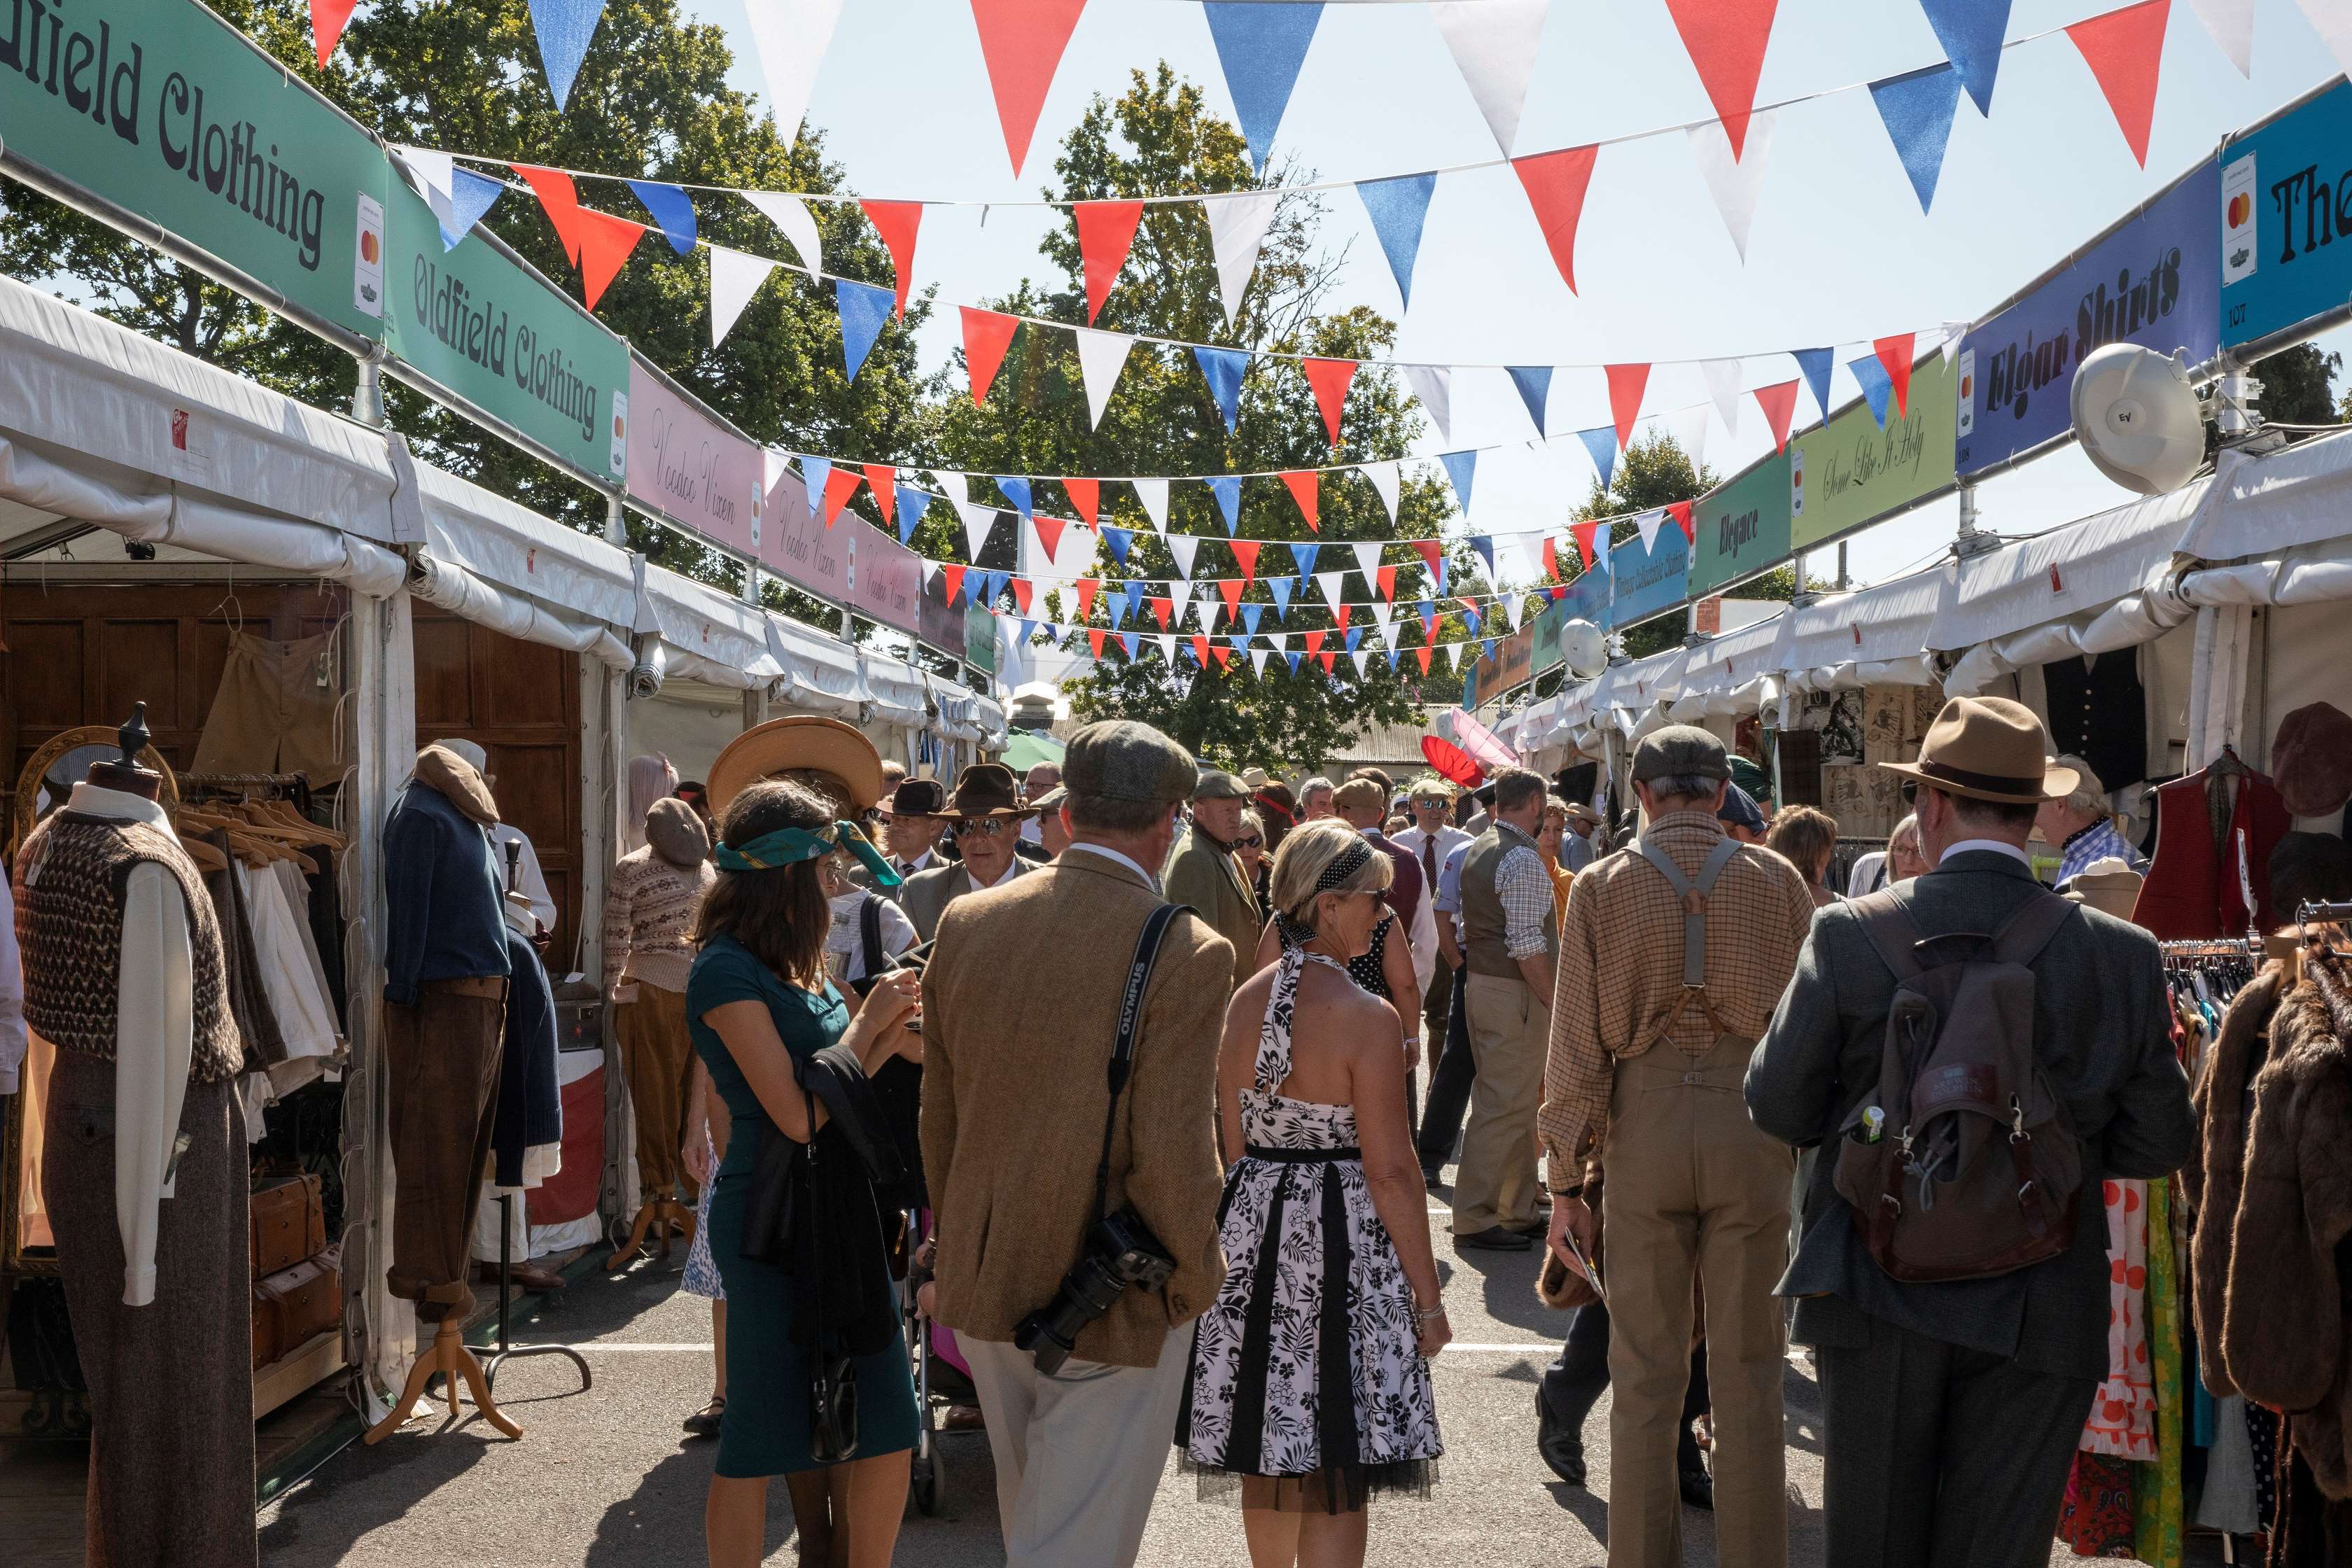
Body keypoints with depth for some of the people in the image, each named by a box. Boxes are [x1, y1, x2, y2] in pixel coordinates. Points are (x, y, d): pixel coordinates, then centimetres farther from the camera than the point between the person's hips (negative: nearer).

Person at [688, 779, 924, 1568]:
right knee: (758, 1441, 5)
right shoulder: (728, 971, -15)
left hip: (838, 1211, 8)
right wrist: (868, 1022, -9)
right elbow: (798, 1112, -21)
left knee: (887, 1434, 9)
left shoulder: (796, 966, 11)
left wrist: (891, 1035, 0)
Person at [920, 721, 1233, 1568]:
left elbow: (938, 1118, 6)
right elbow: (1173, 1154, -21)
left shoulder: (967, 922, -3)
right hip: (1111, 1306, -6)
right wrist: (1196, 1276, -3)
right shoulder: (1186, 951, -20)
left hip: (983, 1285, 6)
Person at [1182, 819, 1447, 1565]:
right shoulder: (1367, 1017, -16)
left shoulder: (1245, 1001, 3)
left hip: (1252, 1230, 6)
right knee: (1336, 1482, 2)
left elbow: (1235, 1138, 10)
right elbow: (1389, 1170, -15)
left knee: (1269, 1454, 19)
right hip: (1341, 1244, -6)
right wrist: (1428, 1299, -8)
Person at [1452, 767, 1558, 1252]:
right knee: (1505, 1107, -5)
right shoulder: (1523, 858, -16)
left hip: (1480, 983, 10)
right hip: (1514, 993, -10)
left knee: (1502, 1100, 16)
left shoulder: (1479, 850, 14)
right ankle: (1475, 1220, -2)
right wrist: (1554, 1003, -16)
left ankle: (1515, 1210, 24)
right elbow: (1527, 946, -21)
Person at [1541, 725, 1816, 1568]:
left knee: (1646, 1375, 9)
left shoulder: (1602, 885, 0)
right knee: (1747, 1373, 8)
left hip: (1643, 1125, 0)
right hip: (1751, 1121, 0)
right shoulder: (1776, 880, 1)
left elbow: (1575, 1044, -1)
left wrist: (1566, 1179, 4)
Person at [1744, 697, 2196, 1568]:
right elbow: (2159, 1145, 1)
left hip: (1881, 1299, 0)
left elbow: (1778, 1109, -5)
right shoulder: (2124, 955, -6)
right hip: (2037, 1319, 1)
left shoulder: (1849, 936, -11)